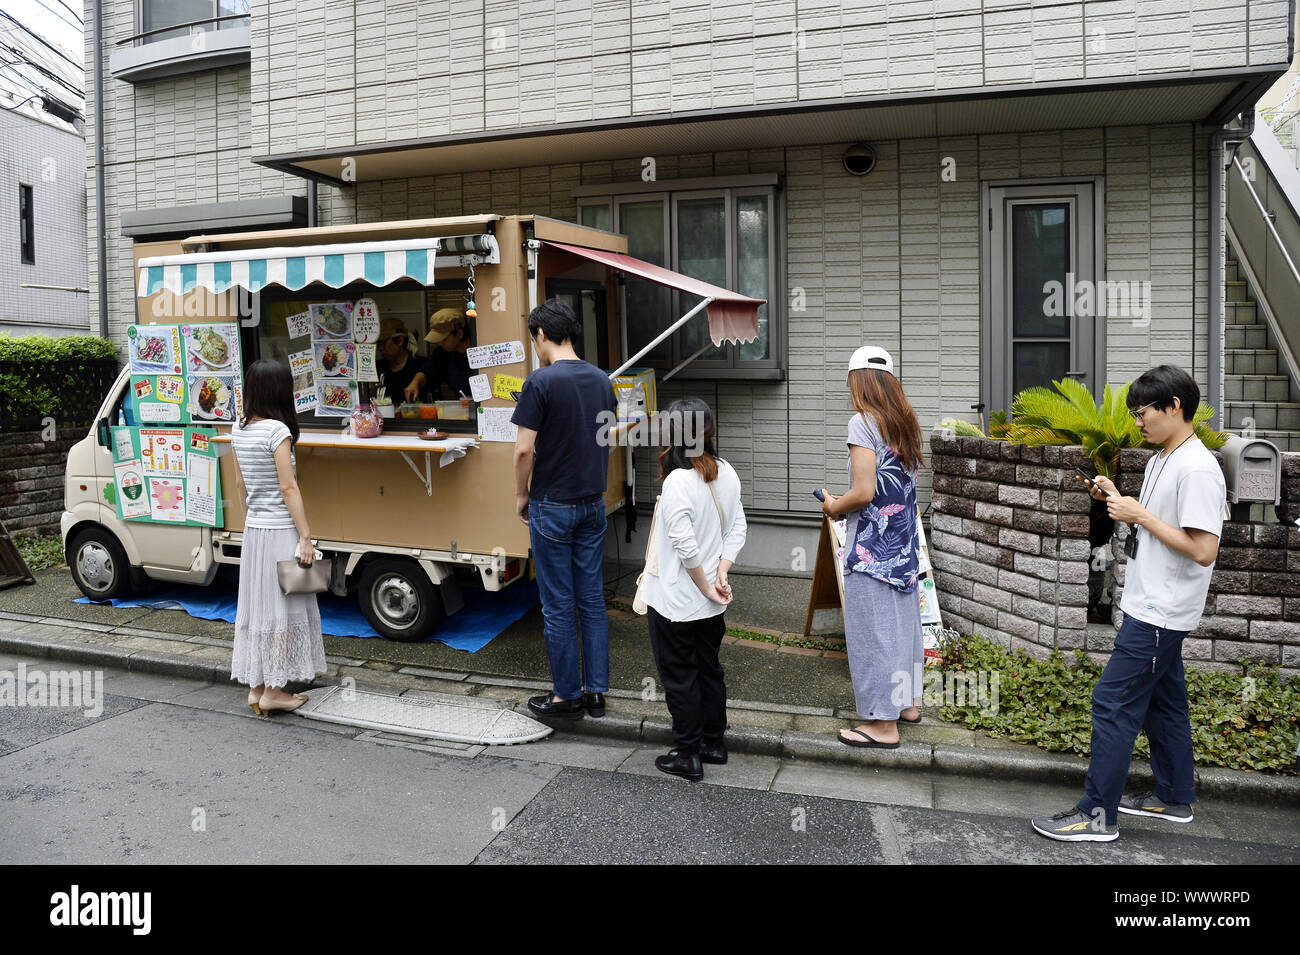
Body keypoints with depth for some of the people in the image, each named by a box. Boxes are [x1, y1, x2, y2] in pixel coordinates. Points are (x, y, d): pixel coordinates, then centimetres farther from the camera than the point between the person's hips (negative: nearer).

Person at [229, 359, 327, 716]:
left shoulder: (239, 430, 7)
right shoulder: (277, 430, -17)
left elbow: (240, 483, 14)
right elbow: (288, 488, -18)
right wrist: (305, 537, -16)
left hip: (253, 528, 8)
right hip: (280, 530, -8)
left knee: (256, 605, 13)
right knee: (281, 607, 1)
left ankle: (256, 687, 22)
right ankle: (273, 691, 8)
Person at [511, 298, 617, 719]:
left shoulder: (541, 381, -14)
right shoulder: (602, 380, 6)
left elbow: (525, 449, -15)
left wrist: (521, 496, 0)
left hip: (552, 507, -6)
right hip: (593, 503, 6)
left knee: (558, 606, 4)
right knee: (592, 601, 12)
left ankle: (567, 696, 14)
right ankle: (596, 691, 20)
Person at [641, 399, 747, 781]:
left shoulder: (678, 481, -23)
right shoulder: (726, 473, 0)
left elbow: (686, 546, -26)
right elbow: (737, 530, 3)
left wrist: (707, 587, -14)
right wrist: (721, 574, -3)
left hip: (676, 601, -7)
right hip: (711, 605, 7)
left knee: (679, 677, 8)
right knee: (709, 669, 21)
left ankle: (688, 755, 19)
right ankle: (714, 742, 33)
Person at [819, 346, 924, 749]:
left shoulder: (863, 422, -15)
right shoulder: (905, 422, 8)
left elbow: (864, 493, -21)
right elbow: (907, 483, 13)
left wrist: (835, 506, -2)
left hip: (871, 547, -8)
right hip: (903, 540, 8)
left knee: (874, 628, 1)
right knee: (901, 619, 19)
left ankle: (884, 723, 11)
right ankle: (906, 702, 34)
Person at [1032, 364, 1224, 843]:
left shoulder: (1197, 469, -20)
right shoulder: (1160, 461, 12)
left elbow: (1203, 550, -24)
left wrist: (1139, 515, -20)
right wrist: (1118, 500, 4)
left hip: (1160, 615, -10)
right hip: (1154, 609, 10)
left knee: (1112, 703, -8)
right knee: (1162, 700, 19)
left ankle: (1098, 815, 0)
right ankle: (1174, 798, 33)